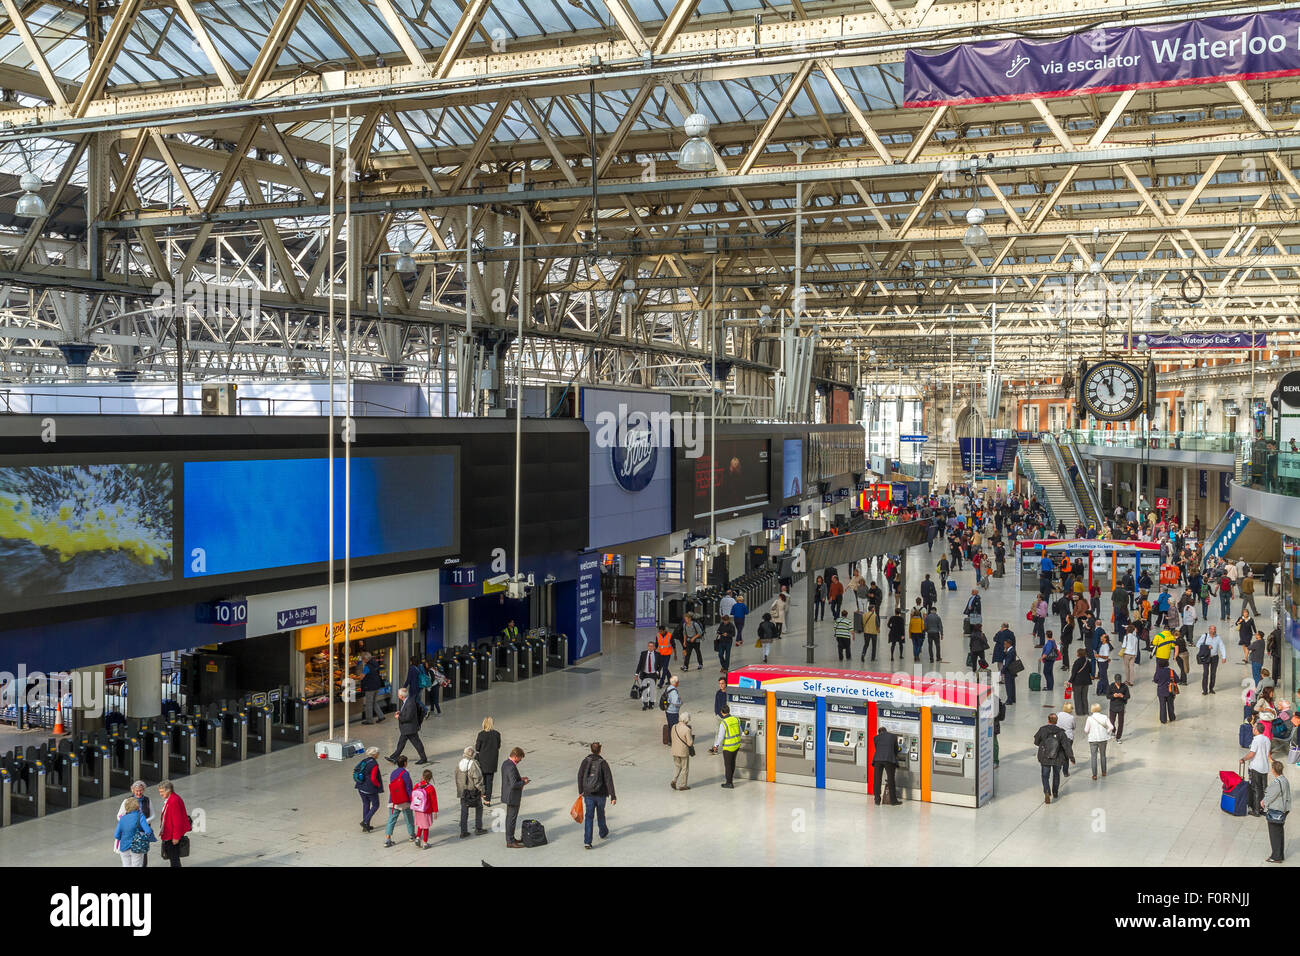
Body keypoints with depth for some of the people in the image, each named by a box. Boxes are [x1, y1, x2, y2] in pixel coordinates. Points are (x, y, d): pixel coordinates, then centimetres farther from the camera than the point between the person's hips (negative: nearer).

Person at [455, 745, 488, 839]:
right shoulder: (474, 764, -20)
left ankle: (463, 831, 8)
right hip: (473, 791, -4)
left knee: (464, 811, 10)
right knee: (479, 808, 17)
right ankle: (478, 828, 20)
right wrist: (482, 791, -9)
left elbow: (457, 777, 5)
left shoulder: (459, 763, -4)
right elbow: (478, 778, -18)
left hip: (462, 791, 4)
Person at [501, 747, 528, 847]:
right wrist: (523, 783, -14)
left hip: (508, 796, 10)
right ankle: (510, 842, 6)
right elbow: (513, 785, -29)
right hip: (513, 797, -10)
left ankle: (510, 838, 30)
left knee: (509, 818, 19)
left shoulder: (505, 763, 6)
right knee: (512, 819, -1)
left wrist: (520, 779, 10)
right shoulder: (511, 767, -26)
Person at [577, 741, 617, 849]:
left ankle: (587, 842, -10)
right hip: (601, 794, -1)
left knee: (589, 817, 2)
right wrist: (613, 796, -14)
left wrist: (580, 791, 16)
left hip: (588, 794, 1)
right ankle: (603, 833, 44)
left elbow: (580, 776, 2)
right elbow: (609, 780, -14)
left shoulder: (585, 761, -5)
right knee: (600, 814, 22)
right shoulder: (603, 763, -11)